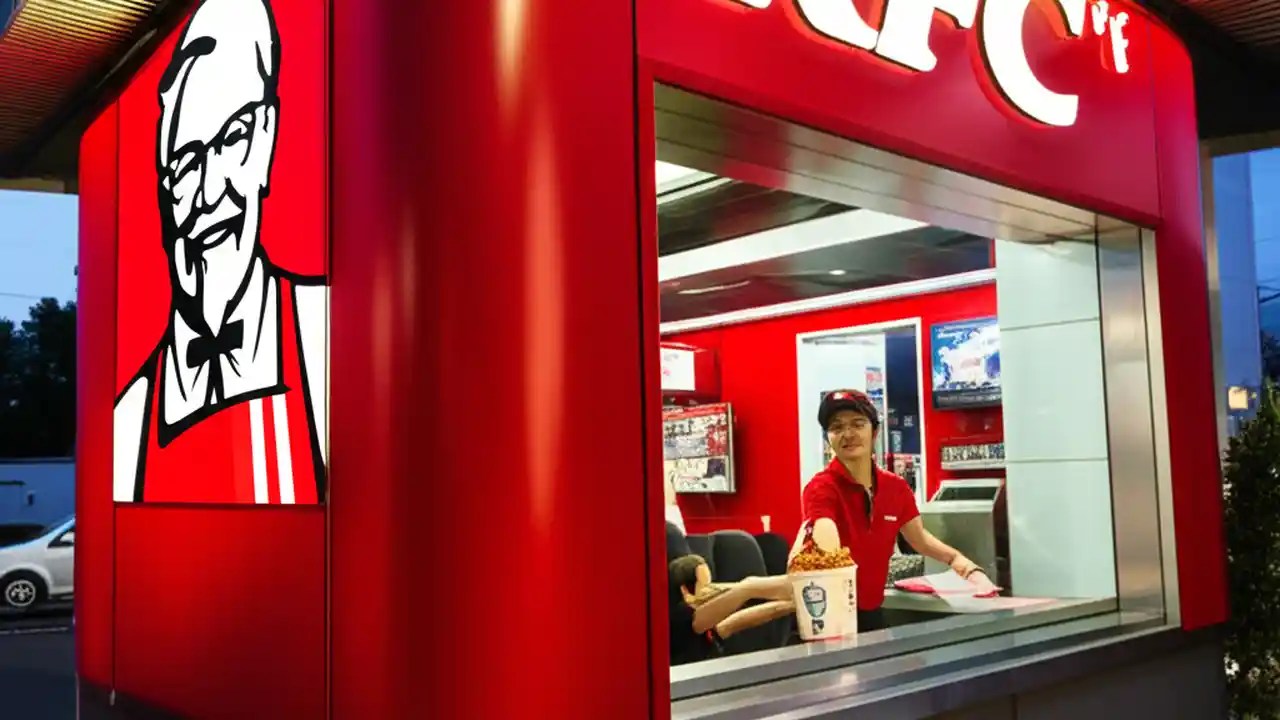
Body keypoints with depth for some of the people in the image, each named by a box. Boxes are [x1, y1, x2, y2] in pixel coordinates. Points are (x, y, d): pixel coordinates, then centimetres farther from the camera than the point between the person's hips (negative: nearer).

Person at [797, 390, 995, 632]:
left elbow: (919, 538, 16)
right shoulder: (821, 489, -19)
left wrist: (961, 562, 1)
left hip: (872, 612, 6)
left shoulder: (896, 487, 0)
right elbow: (828, 550, -37)